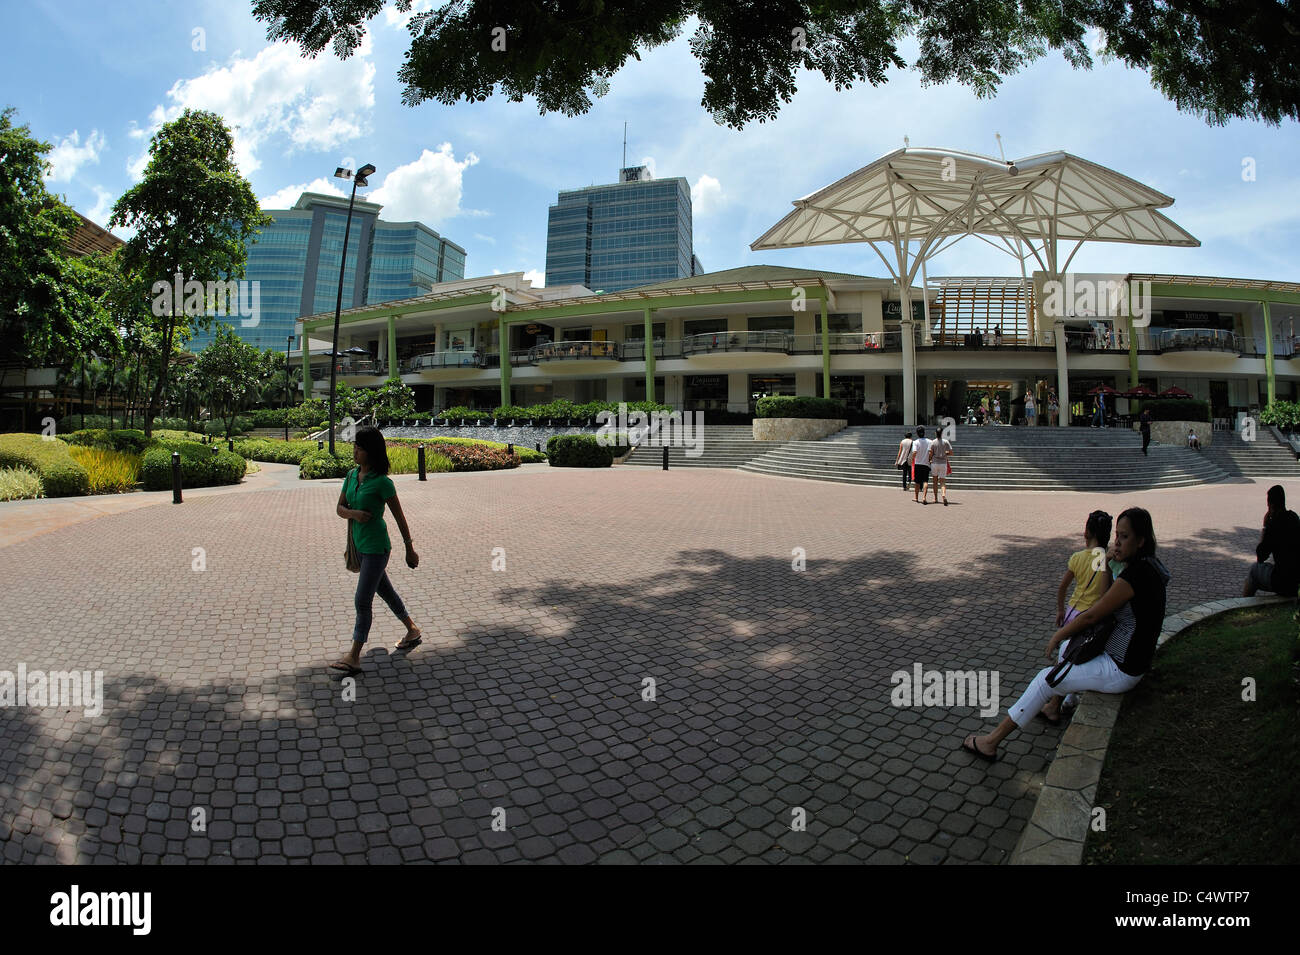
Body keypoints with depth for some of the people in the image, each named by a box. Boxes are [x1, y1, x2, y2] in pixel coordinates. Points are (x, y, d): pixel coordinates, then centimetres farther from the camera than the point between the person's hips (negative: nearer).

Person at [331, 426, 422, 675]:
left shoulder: (382, 482, -17)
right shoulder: (352, 475, 4)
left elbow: (399, 517, -11)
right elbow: (339, 508, 8)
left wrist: (410, 550, -6)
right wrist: (353, 513, -16)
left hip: (376, 547, -8)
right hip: (360, 544, 8)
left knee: (362, 601, -7)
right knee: (385, 591, 20)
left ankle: (354, 657, 0)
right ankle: (412, 631, 37)